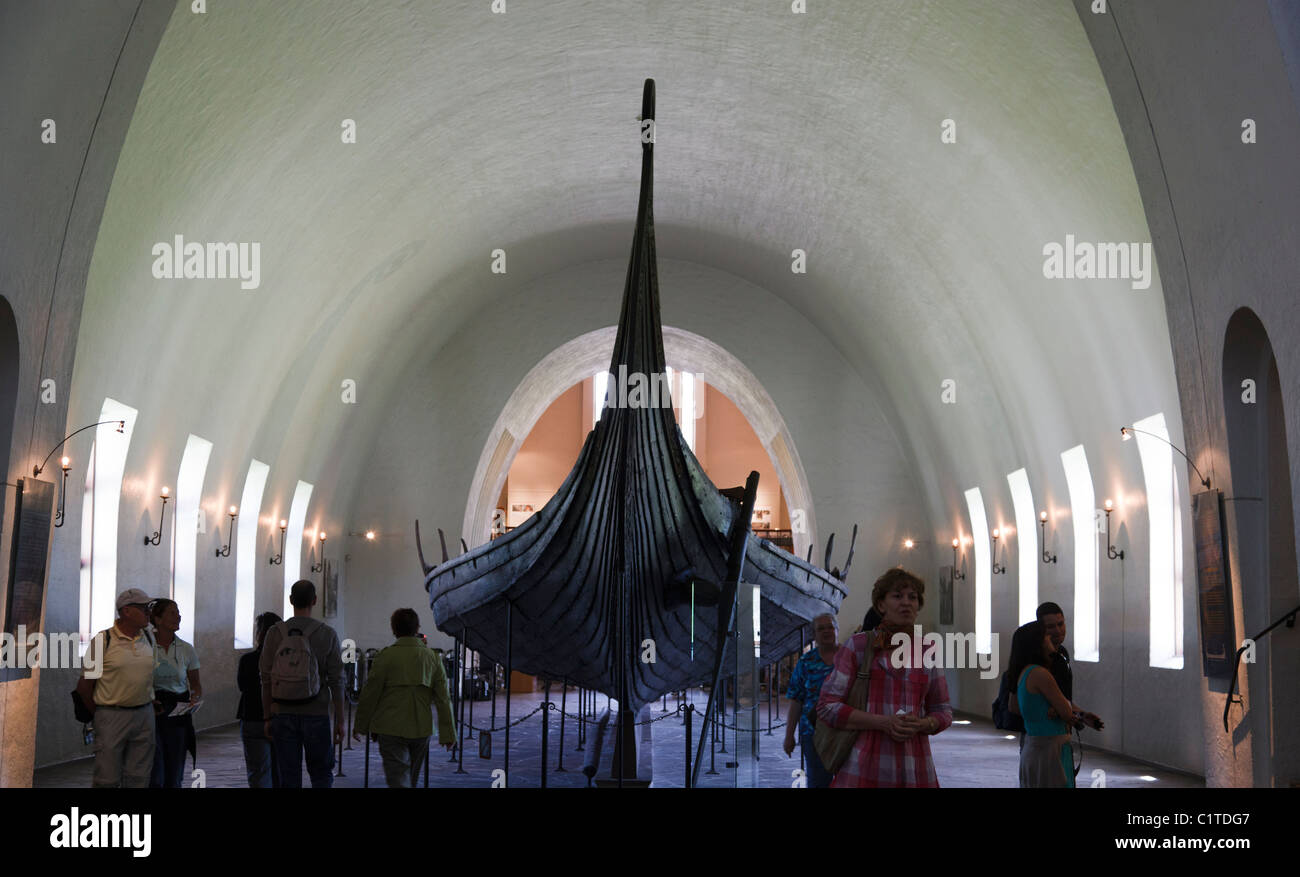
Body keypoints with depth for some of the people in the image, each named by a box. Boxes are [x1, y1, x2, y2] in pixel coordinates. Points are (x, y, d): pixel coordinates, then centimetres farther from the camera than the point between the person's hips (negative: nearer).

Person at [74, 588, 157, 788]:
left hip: (145, 715, 5)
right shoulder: (102, 640, -8)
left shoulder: (148, 638, 8)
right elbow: (84, 685, -2)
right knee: (107, 780, -2)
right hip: (112, 716, -5)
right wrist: (98, 715, 6)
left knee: (138, 778, 6)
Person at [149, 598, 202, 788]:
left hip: (178, 713, 3)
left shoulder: (187, 650, 4)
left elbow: (196, 683, 15)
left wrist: (196, 699, -5)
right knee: (155, 779, -10)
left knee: (174, 780, 6)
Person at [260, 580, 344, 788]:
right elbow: (336, 681, -3)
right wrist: (340, 720, 3)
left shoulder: (274, 633, 0)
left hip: (283, 715, 1)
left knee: (289, 778, 7)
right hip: (316, 715, -1)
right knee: (322, 774, 11)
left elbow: (266, 680, 2)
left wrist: (268, 717, 10)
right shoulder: (327, 634, -4)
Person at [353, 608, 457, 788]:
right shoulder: (433, 657, 2)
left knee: (398, 780, -6)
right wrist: (448, 732, 5)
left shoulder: (385, 657, -8)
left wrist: (359, 726, 6)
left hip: (391, 728, -4)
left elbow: (369, 694, -5)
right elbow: (443, 698, 1)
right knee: (412, 779, 20)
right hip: (421, 729, 4)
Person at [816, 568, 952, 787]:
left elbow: (942, 712, 16)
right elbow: (827, 707, -2)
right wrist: (884, 723, -14)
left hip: (915, 774, 3)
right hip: (863, 770, -3)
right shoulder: (858, 646, 2)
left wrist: (920, 725, -7)